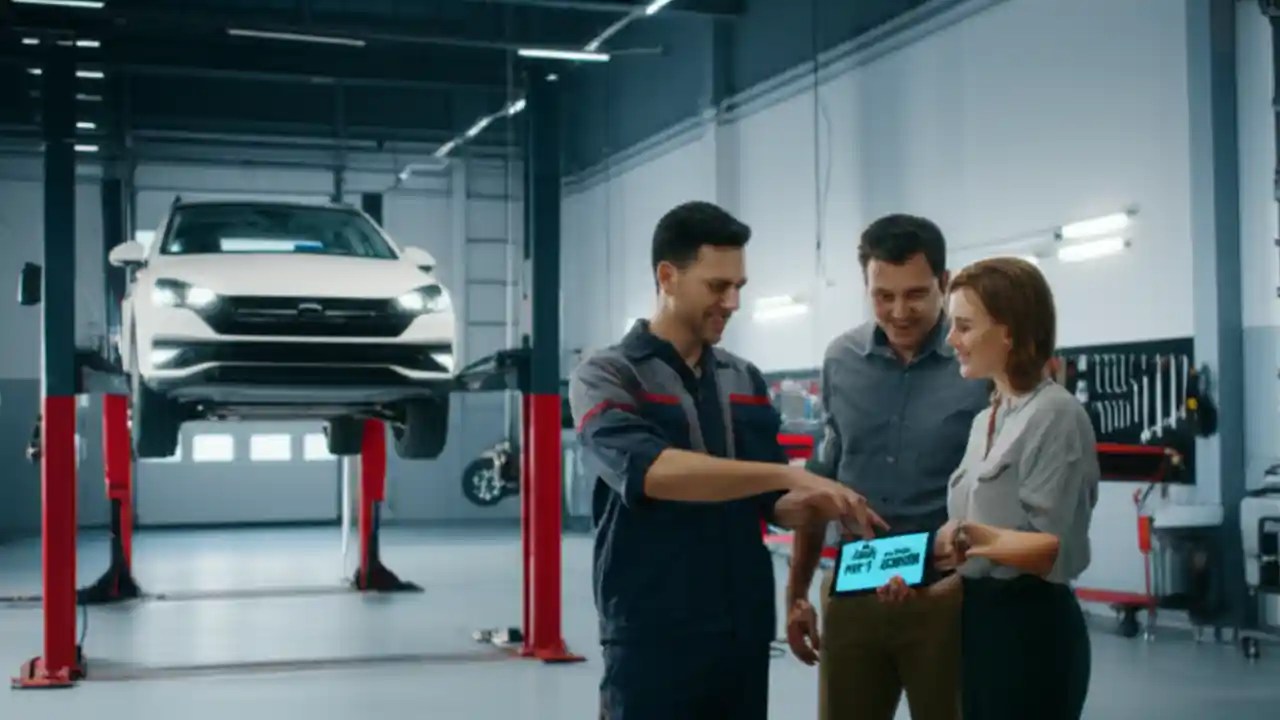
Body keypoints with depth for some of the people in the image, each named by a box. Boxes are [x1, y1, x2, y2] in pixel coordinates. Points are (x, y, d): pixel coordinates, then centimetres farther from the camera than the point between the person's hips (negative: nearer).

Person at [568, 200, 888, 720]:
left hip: (744, 636, 6)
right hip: (651, 641, -6)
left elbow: (771, 503, 15)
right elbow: (647, 470, -25)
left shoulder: (747, 381, 13)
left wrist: (813, 504, -8)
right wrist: (786, 474, -29)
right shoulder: (606, 376, -5)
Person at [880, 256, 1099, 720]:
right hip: (981, 622, 8)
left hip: (1030, 630, -8)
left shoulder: (1055, 415, -13)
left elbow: (1058, 550, -18)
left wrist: (977, 538, -32)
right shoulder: (986, 420, 13)